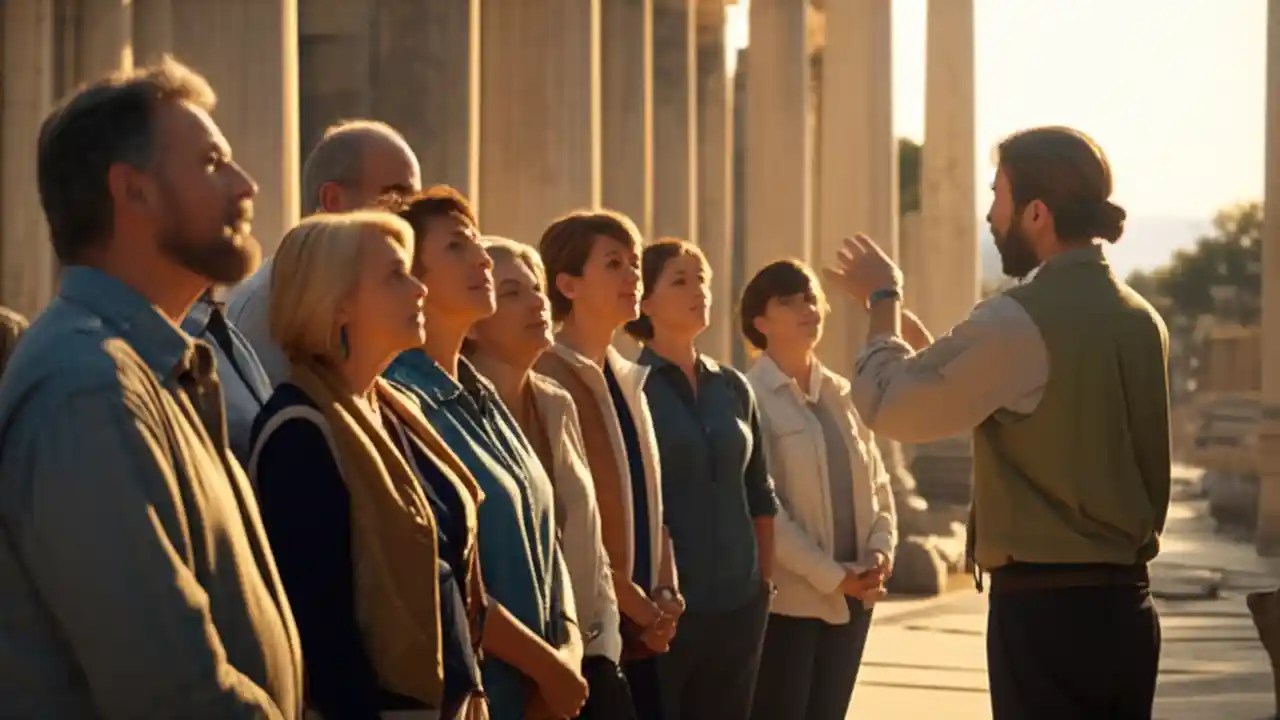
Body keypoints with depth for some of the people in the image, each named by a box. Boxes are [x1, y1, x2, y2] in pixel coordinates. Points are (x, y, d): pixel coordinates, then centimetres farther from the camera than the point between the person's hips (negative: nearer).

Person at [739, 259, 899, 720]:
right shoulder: (750, 397, -9)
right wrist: (828, 575, -17)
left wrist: (881, 551, -4)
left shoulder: (842, 396, 13)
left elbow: (876, 484, 15)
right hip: (786, 599, -7)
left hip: (851, 598, 7)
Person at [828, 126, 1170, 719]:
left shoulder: (1019, 321, -15)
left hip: (1043, 606, -7)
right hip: (1126, 604, 7)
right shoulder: (1141, 320, 9)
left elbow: (889, 405, -9)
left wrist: (883, 301, 6)